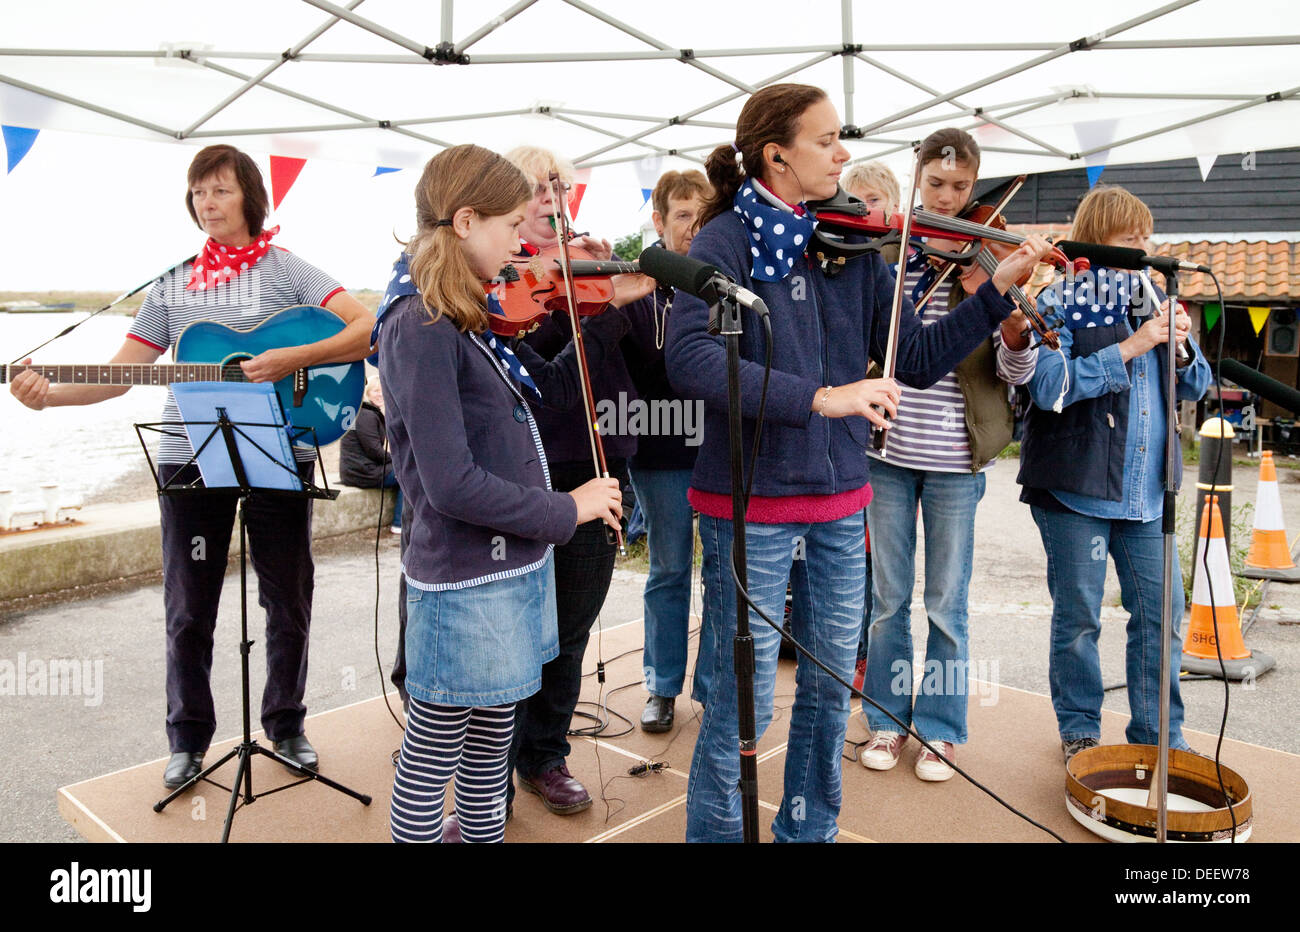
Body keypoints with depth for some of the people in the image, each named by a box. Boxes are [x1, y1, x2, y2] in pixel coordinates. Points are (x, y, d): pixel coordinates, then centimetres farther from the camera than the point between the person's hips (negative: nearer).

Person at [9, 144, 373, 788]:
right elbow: (122, 372, 6)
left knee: (288, 597, 8)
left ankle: (285, 723, 27)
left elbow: (367, 329, -12)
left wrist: (294, 358, -23)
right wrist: (49, 395, -10)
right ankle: (189, 736, 27)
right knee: (188, 607, 9)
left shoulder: (285, 270, 0)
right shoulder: (172, 284, 10)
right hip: (190, 457, 3)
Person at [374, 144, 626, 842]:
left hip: (514, 567, 9)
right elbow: (452, 485, -24)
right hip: (467, 585, -9)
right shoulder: (421, 327, -19)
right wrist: (564, 510, -14)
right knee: (431, 758, 8)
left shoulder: (474, 315, 9)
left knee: (492, 738, 22)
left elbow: (552, 387, 17)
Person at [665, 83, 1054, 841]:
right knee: (745, 700, 3)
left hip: (839, 501, 6)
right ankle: (714, 831, 27)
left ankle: (809, 828, 37)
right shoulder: (728, 240, -9)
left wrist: (998, 291, -3)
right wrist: (818, 397, -31)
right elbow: (690, 359, -26)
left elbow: (920, 360, 6)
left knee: (831, 685, 17)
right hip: (751, 504, -5)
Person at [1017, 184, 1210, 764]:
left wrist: (1181, 345, -6)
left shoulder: (1154, 300, 13)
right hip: (1076, 486, -5)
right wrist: (1131, 347, -20)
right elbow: (1049, 386, -19)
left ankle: (1159, 733, 24)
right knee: (1077, 616, 4)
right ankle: (1078, 730, 22)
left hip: (1145, 490, 5)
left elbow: (1196, 387, 14)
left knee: (1161, 610, 7)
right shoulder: (1060, 304, -4)